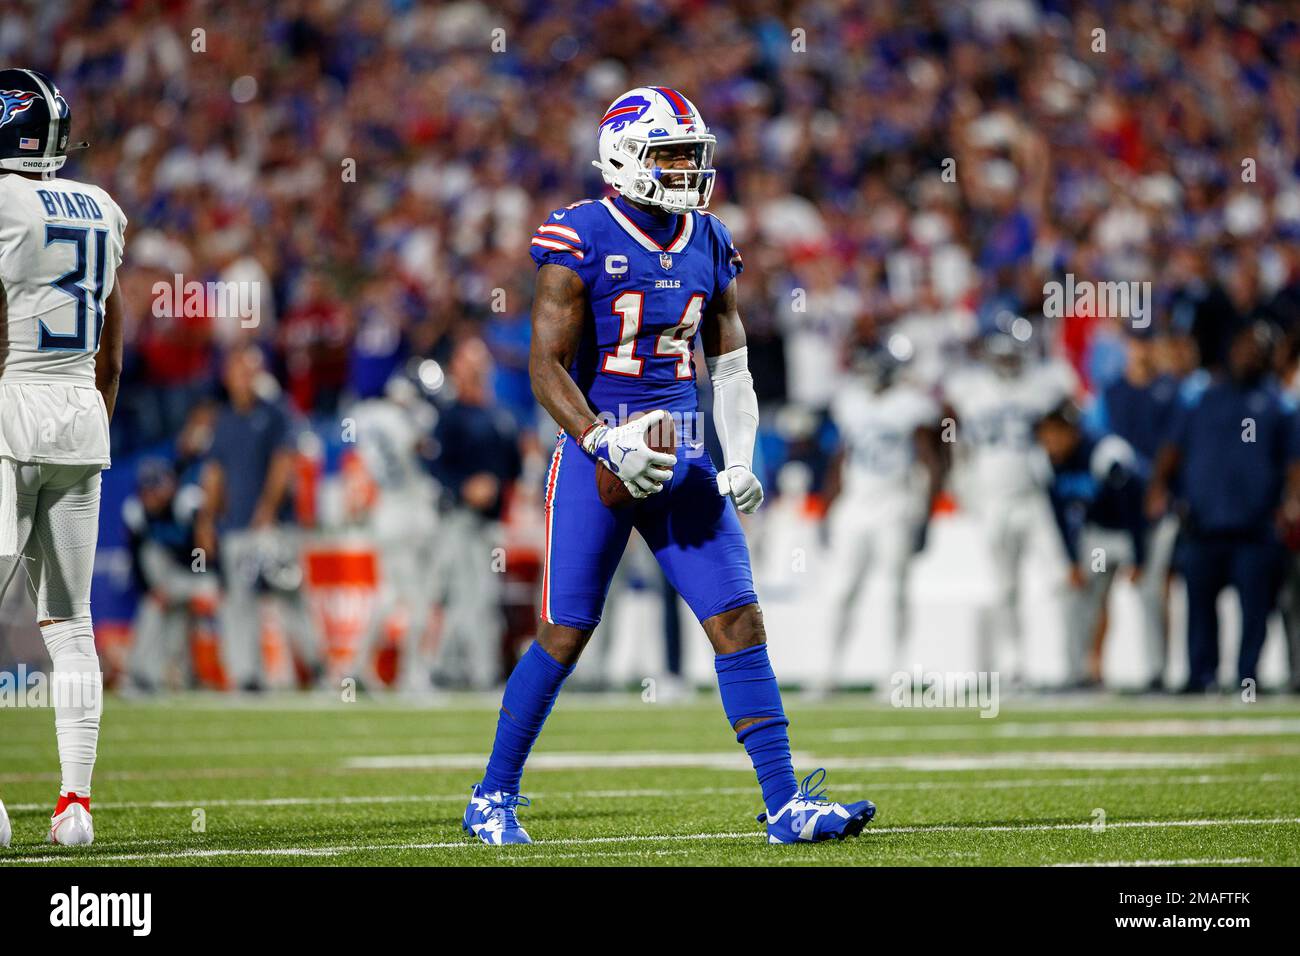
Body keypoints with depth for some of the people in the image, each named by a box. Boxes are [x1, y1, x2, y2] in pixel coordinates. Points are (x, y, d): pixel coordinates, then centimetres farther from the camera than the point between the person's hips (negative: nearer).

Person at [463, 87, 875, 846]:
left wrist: (741, 462, 3)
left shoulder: (708, 245, 10)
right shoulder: (582, 240, -8)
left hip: (682, 460, 5)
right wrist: (608, 446, -21)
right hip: (597, 454, -5)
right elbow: (547, 367, -10)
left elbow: (731, 368, 17)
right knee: (564, 635, -1)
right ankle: (493, 798, 15)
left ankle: (785, 804, -5)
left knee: (739, 622, -5)